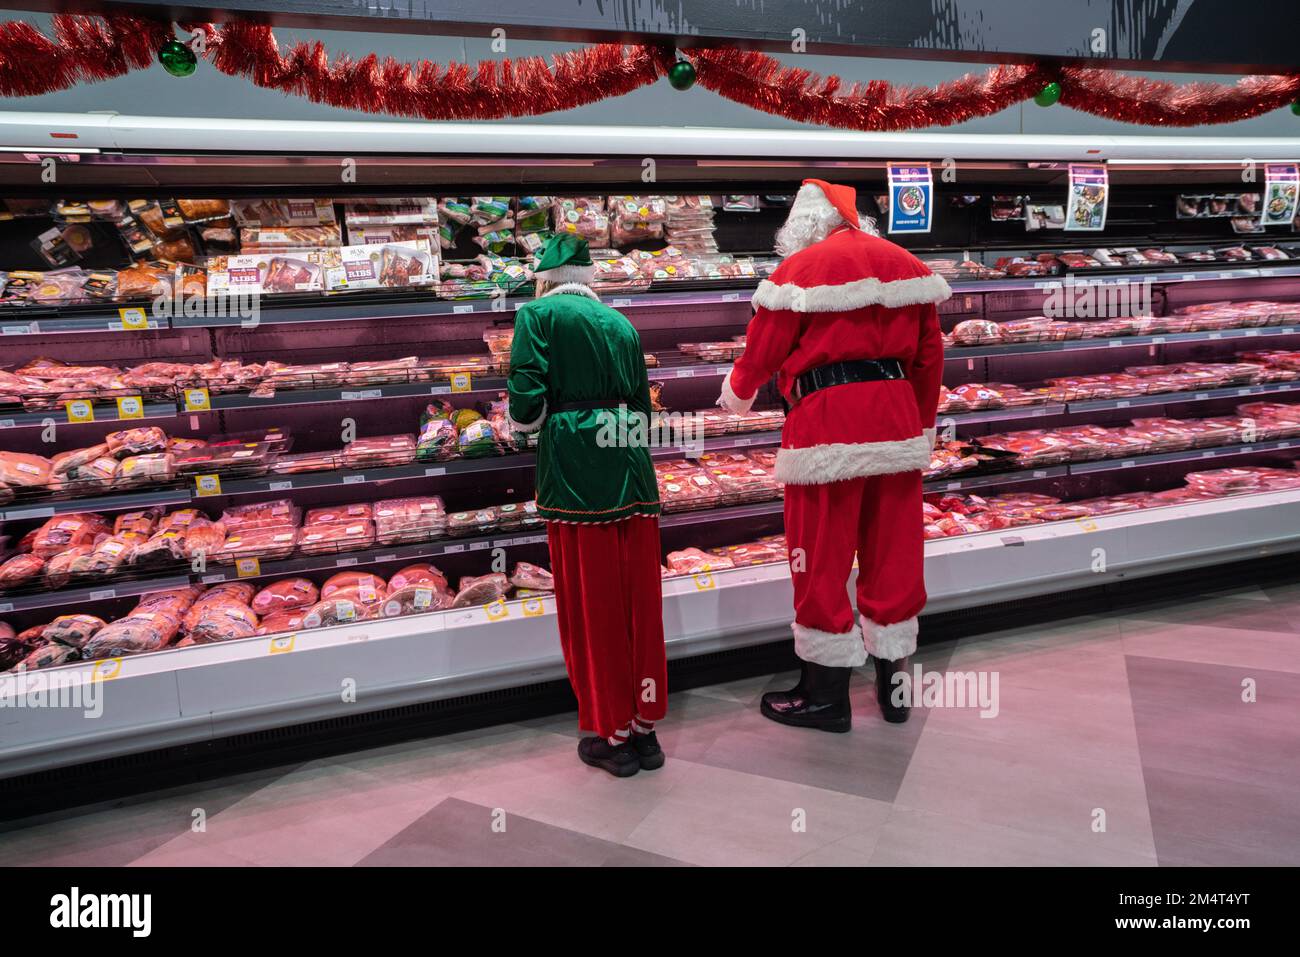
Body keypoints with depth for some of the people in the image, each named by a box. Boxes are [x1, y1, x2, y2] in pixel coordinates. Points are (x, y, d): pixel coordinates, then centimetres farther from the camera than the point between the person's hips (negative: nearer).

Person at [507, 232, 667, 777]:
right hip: (631, 467, 5)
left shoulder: (538, 315, 3)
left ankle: (613, 736, 13)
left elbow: (527, 400, -8)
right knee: (640, 602, 10)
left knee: (590, 604, 4)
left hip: (574, 469, -5)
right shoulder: (622, 324, 18)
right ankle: (645, 726, 20)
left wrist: (523, 422, 13)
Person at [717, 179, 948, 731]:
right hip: (897, 420, 6)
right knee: (894, 552, 13)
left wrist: (737, 393, 18)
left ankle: (826, 695, 15)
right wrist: (921, 425, 22)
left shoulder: (802, 268, -6)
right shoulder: (906, 264, 10)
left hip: (829, 422, -6)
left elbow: (763, 351, -2)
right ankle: (893, 683, 25)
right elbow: (929, 356, 11)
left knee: (822, 559, 4)